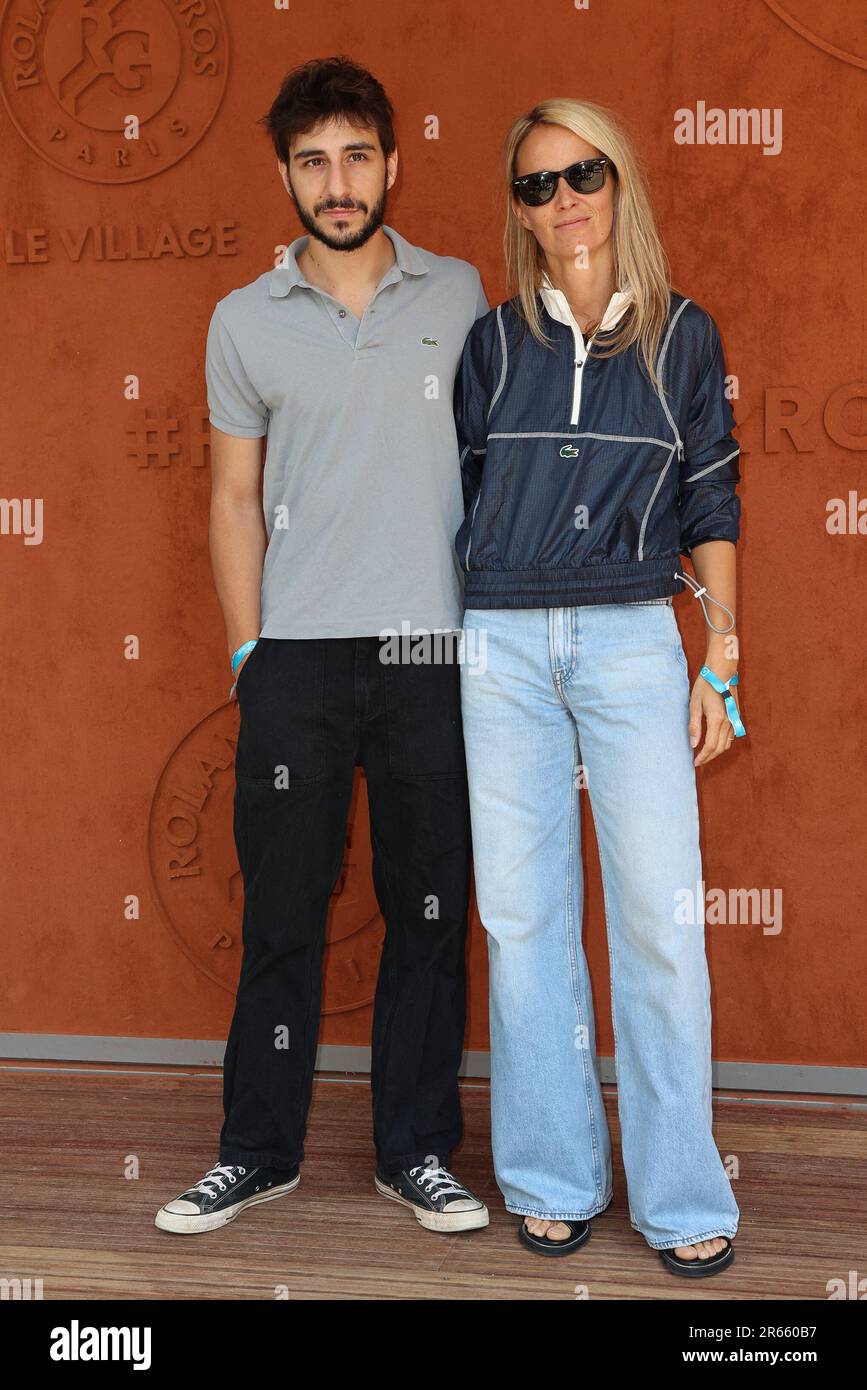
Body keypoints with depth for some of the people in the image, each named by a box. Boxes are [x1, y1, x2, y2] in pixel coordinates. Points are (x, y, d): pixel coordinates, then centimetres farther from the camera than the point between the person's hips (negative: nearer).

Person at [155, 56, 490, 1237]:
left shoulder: (460, 296, 6)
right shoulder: (246, 320, 6)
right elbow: (236, 497, 9)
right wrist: (247, 651, 3)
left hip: (432, 650, 0)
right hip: (297, 654, 0)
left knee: (430, 909, 6)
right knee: (282, 909, 4)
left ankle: (417, 1152, 19)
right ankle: (260, 1152, 18)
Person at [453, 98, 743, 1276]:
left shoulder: (682, 335, 8)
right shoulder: (491, 342, 10)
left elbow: (711, 506, 9)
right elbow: (451, 499, 13)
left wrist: (722, 661, 4)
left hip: (631, 640, -1)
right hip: (501, 646, 1)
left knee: (661, 913, -5)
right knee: (524, 915, 4)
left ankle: (683, 1198, 8)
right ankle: (552, 1178, 17)